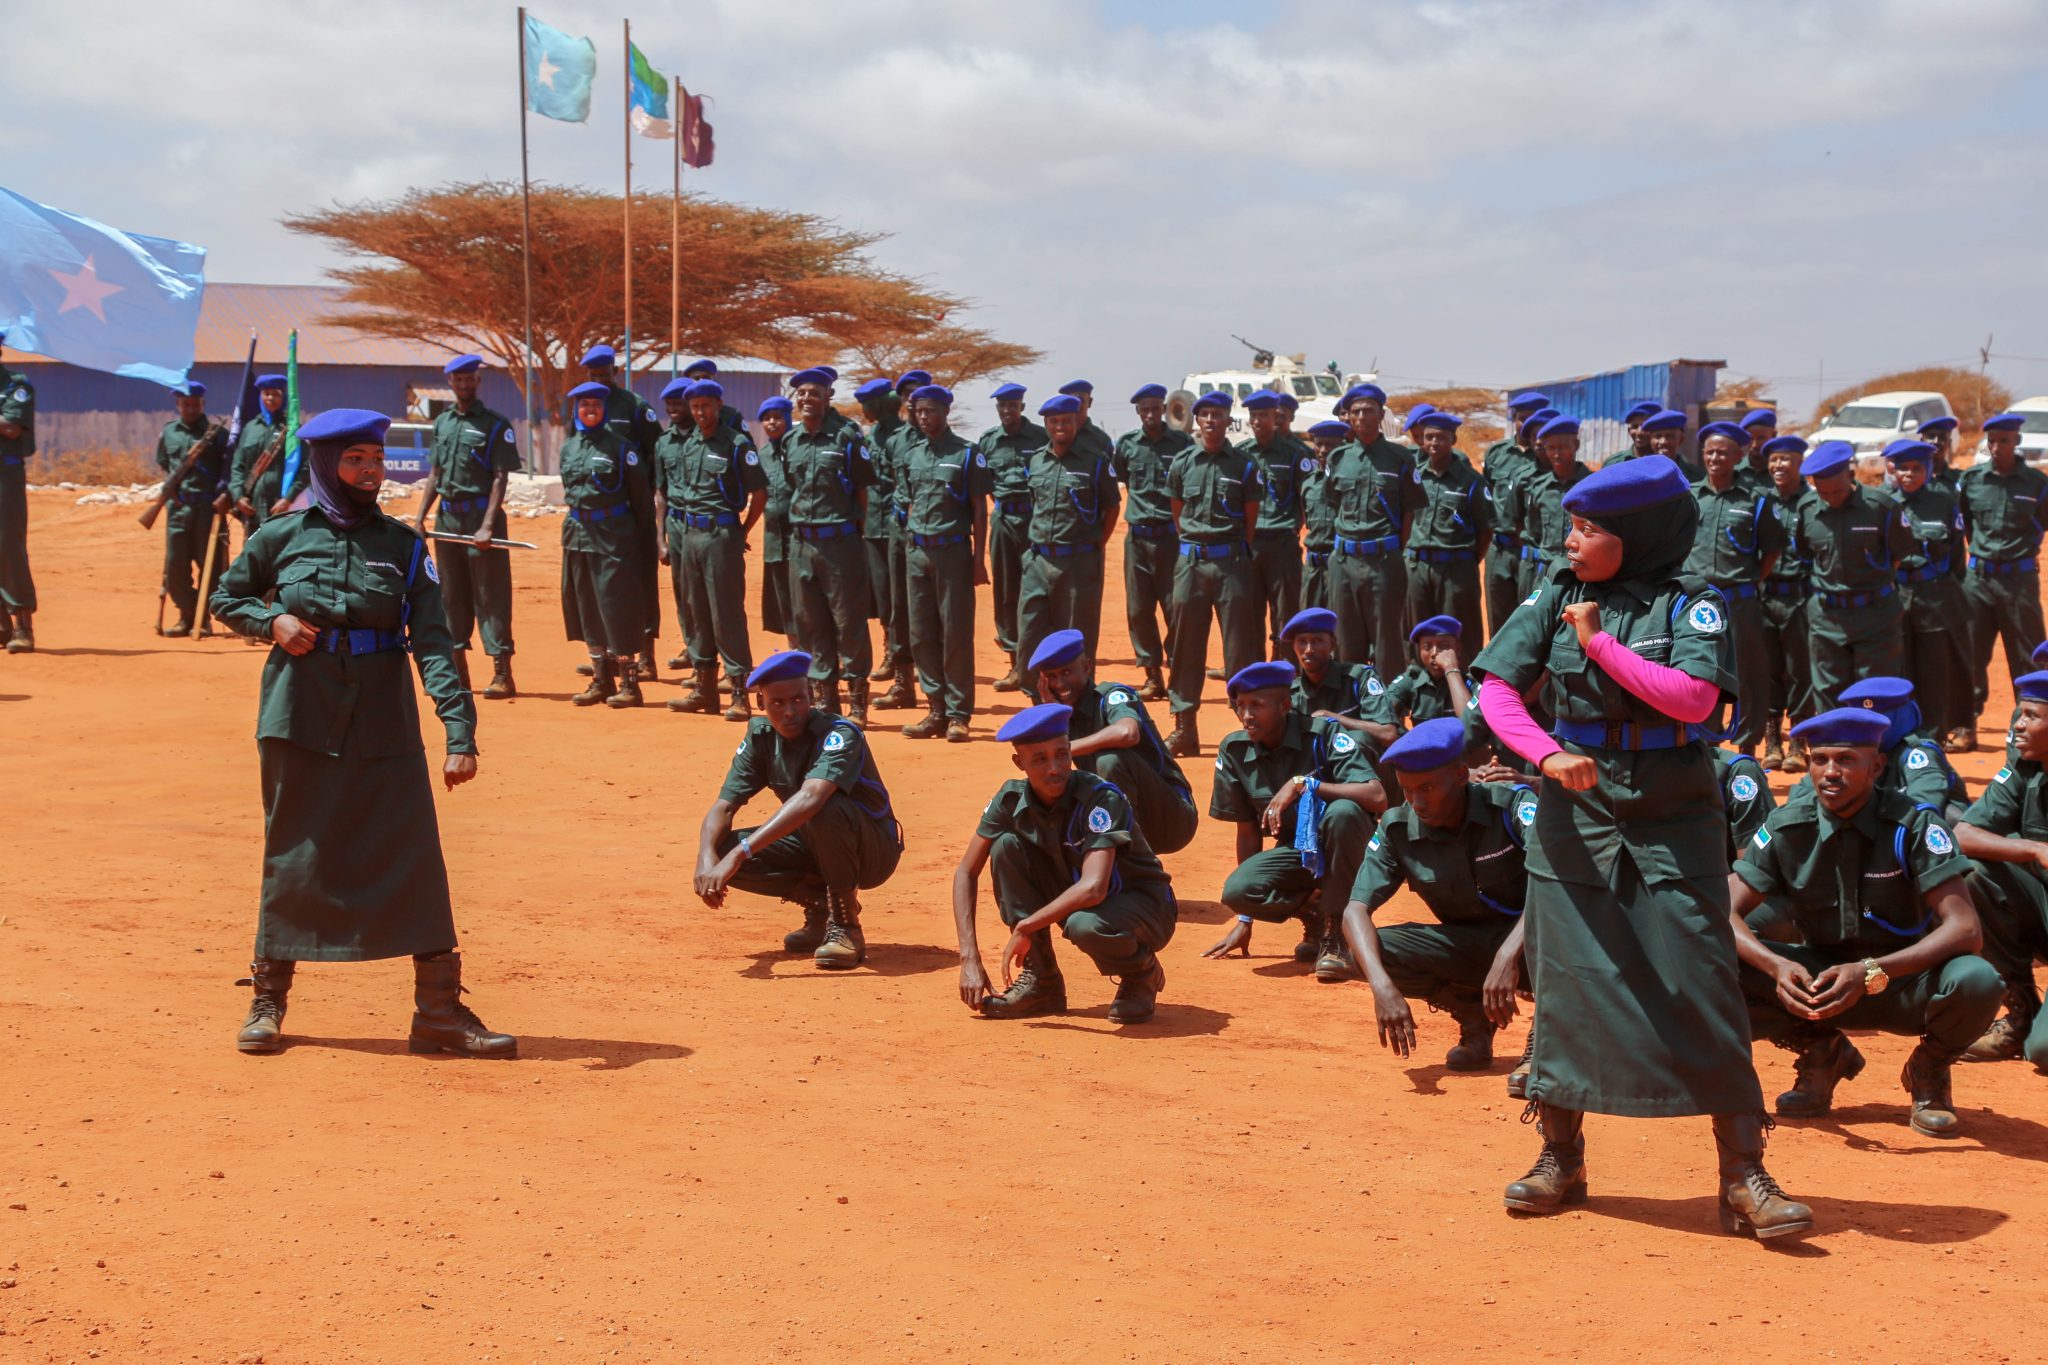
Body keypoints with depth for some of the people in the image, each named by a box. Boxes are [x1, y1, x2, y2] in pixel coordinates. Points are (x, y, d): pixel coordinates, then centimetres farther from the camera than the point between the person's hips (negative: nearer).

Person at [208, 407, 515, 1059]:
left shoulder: (403, 545, 3)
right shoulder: (282, 536, 3)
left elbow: (432, 640, -5)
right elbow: (226, 598, 17)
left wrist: (460, 728, -18)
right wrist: (272, 620, -6)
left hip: (384, 721, 1)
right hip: (298, 720, 0)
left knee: (416, 858, -4)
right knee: (294, 859, 6)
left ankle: (440, 1011, 1)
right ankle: (268, 999, 20)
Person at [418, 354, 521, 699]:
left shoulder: (495, 424, -4)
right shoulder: (442, 422, 14)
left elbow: (501, 478, -9)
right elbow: (434, 474, 18)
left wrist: (488, 526, -18)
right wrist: (420, 518, 8)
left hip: (480, 513, -6)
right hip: (447, 517, 6)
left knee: (490, 594, -6)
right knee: (451, 593, 10)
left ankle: (502, 674, -5)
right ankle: (458, 672, 18)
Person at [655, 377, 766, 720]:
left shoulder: (737, 443, -6)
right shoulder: (680, 443, 12)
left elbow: (759, 493, -4)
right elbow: (661, 493, 18)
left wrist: (741, 534, -3)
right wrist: (662, 538, 14)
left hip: (721, 534, -6)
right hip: (686, 534, 6)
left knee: (727, 613, -7)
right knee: (693, 610, 10)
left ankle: (740, 692, -5)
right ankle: (703, 687, 19)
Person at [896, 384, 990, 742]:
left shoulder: (967, 454, -3)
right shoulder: (909, 453, 11)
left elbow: (979, 510, -3)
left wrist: (979, 558, -8)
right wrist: (910, 547, 11)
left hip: (953, 551, -5)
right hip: (918, 551, 5)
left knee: (956, 635, -3)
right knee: (921, 635, 6)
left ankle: (958, 714, 1)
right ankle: (936, 710, 14)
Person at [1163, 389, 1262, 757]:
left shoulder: (1245, 467, 1)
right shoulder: (1182, 464, 8)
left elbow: (1251, 520, 6)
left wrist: (1234, 553, 6)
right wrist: (1194, 546, 13)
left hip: (1232, 561, -2)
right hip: (1190, 561, 2)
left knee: (1240, 646, -2)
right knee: (1186, 646, 4)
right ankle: (1184, 729, 10)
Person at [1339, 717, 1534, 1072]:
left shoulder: (1511, 804, -21)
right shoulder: (1397, 829, -11)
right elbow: (1355, 910, -17)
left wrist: (1508, 955, -47)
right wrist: (1381, 985, -35)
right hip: (1463, 946, 3)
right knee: (1365, 953, -21)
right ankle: (1471, 1013, 2)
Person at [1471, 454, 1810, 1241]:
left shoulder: (1689, 607, -5)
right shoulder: (1556, 601, 3)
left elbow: (1694, 697, -21)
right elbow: (1496, 689, -4)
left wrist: (1600, 643, -15)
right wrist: (1547, 753, -21)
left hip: (1673, 817, -3)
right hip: (1576, 810, 3)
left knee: (1703, 984, -4)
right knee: (1567, 979, 6)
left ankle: (1743, 1177, 1)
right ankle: (1561, 1157, 21)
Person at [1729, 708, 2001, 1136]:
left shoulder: (1915, 826, -18)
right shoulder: (1787, 828, -10)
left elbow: (1967, 929, -26)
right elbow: (1724, 914, -13)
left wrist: (1871, 973, -39)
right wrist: (1777, 966, -34)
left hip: (1906, 982, -2)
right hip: (1822, 978, 2)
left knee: (1976, 981, -35)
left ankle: (1929, 1070, 1)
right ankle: (1822, 1053, 5)